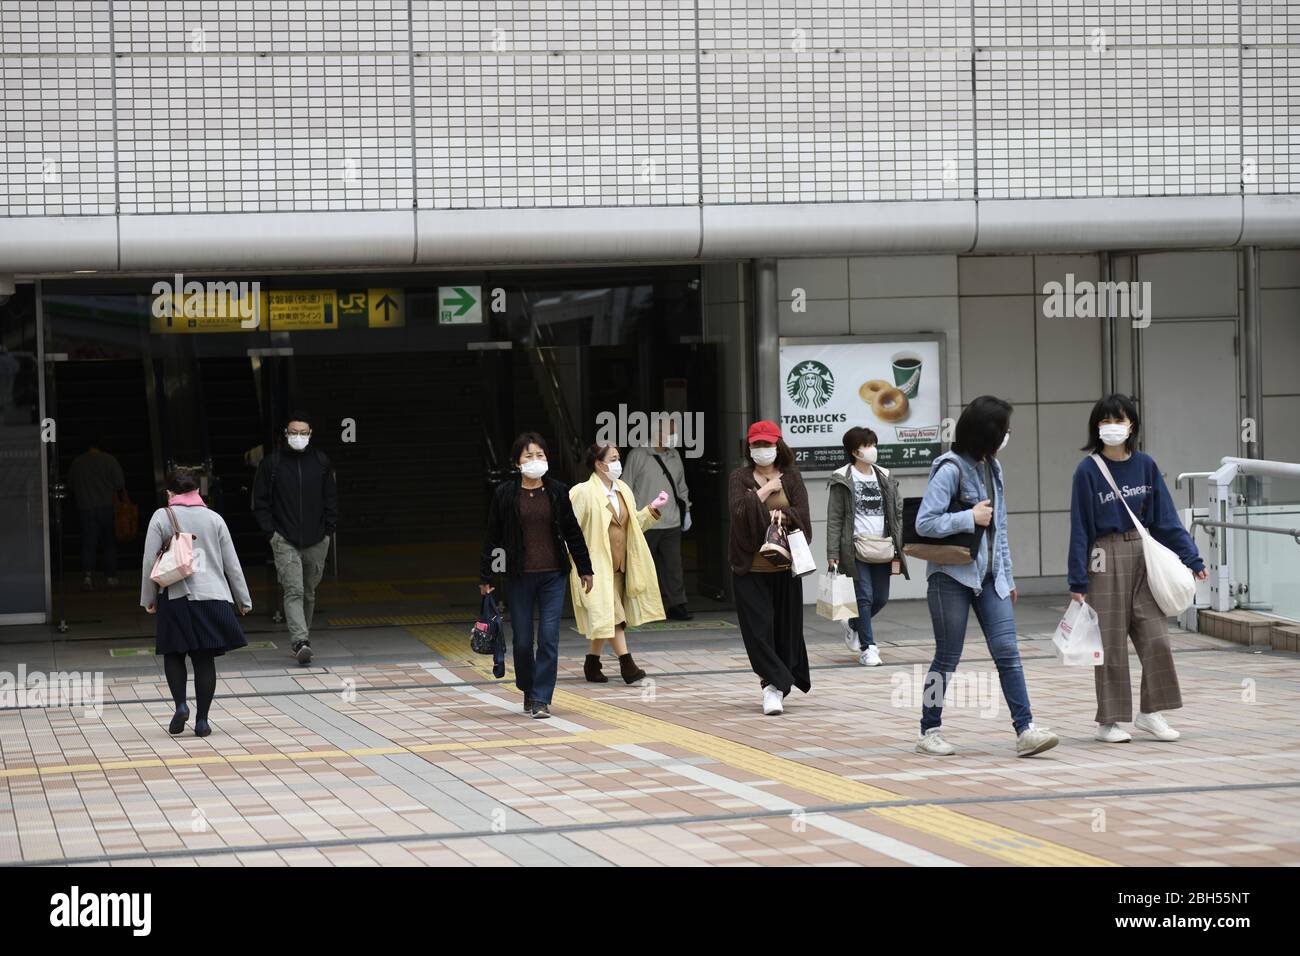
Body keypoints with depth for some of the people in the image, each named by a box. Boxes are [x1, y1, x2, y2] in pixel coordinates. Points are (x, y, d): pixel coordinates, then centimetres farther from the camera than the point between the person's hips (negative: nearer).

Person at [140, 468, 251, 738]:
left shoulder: (161, 517, 1)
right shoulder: (214, 518, 7)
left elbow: (150, 562, -2)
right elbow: (232, 564, 9)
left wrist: (148, 599, 7)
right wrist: (243, 600, 16)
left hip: (175, 597, -1)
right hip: (212, 597, 1)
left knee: (173, 654, 12)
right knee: (205, 658, 3)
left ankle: (180, 704, -7)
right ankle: (202, 719, 2)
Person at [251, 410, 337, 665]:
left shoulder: (321, 462, 6)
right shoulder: (271, 463, -1)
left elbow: (331, 499, 13)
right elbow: (260, 501, 2)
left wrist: (328, 530, 4)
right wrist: (271, 532, -6)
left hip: (316, 541, 3)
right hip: (285, 542, -3)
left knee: (309, 593, 12)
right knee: (293, 591, -15)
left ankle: (302, 639, 25)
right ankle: (300, 641, -25)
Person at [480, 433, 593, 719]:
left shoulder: (557, 491, 3)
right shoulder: (505, 494, -1)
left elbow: (573, 532, 10)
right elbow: (493, 537, 3)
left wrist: (584, 569, 12)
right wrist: (485, 577, 2)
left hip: (553, 575, 0)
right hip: (519, 577, 0)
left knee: (549, 638, -6)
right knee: (522, 640, 6)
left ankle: (541, 698, -1)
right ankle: (528, 692, 26)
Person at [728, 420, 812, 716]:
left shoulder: (791, 477, 7)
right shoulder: (740, 478, 4)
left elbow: (802, 514, -4)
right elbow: (738, 511, -12)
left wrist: (782, 514, -22)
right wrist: (765, 491, -9)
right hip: (750, 567, -1)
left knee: (787, 626, 5)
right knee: (758, 628, -9)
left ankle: (775, 685, 18)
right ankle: (774, 685, -9)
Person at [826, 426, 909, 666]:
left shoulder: (885, 478, 11)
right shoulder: (842, 481, -3)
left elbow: (897, 515, 11)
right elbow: (834, 519, -5)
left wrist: (898, 549, 4)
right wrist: (832, 554, -11)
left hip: (882, 550, 5)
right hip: (857, 549, -5)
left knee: (881, 597, 10)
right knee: (864, 597, -7)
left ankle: (853, 624, 37)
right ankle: (867, 648, 2)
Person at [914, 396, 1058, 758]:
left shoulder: (992, 467, 11)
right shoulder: (950, 469, -13)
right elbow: (925, 523, -19)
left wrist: (1007, 577, 18)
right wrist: (970, 518, -17)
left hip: (989, 576, 6)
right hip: (952, 575, -6)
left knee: (1007, 652, -5)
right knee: (947, 658, 2)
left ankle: (1025, 730, -10)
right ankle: (929, 732, 15)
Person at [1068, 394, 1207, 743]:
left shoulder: (1145, 465, 3)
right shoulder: (1088, 471, -6)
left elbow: (1166, 518, 6)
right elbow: (1080, 528, -5)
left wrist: (1192, 558, 2)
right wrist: (1077, 581, -8)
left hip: (1143, 556, 3)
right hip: (1106, 560, -3)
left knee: (1155, 636, 1)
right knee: (1111, 642, 2)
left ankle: (1150, 712, 15)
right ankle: (1109, 721, 11)